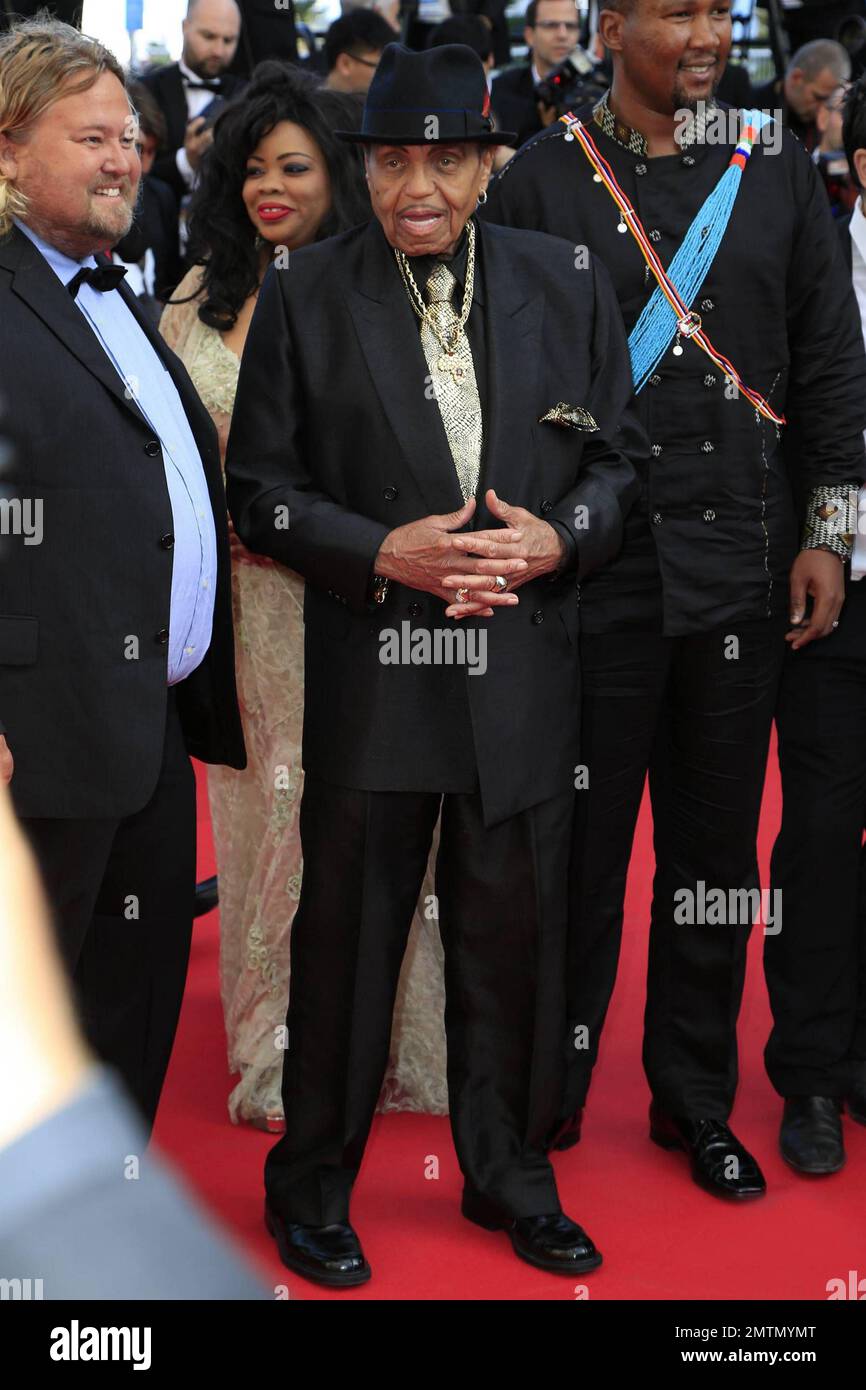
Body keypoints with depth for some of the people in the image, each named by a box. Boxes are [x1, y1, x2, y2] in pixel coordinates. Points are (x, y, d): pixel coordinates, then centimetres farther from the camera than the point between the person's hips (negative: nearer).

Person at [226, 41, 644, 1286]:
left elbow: (614, 456, 10)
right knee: (347, 933, 7)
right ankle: (313, 1183, 25)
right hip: (371, 672, -2)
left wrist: (559, 540, -10)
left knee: (514, 931, 11)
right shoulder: (302, 300, 0)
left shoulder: (567, 287, 5)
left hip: (526, 673, 2)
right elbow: (261, 490, 0)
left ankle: (509, 1175, 30)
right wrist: (383, 552, -15)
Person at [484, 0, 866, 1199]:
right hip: (595, 565, -2)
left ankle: (695, 1100, 26)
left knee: (716, 851, 11)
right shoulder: (544, 180, -1)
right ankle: (551, 1090, 23)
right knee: (580, 845, 6)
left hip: (743, 563, 3)